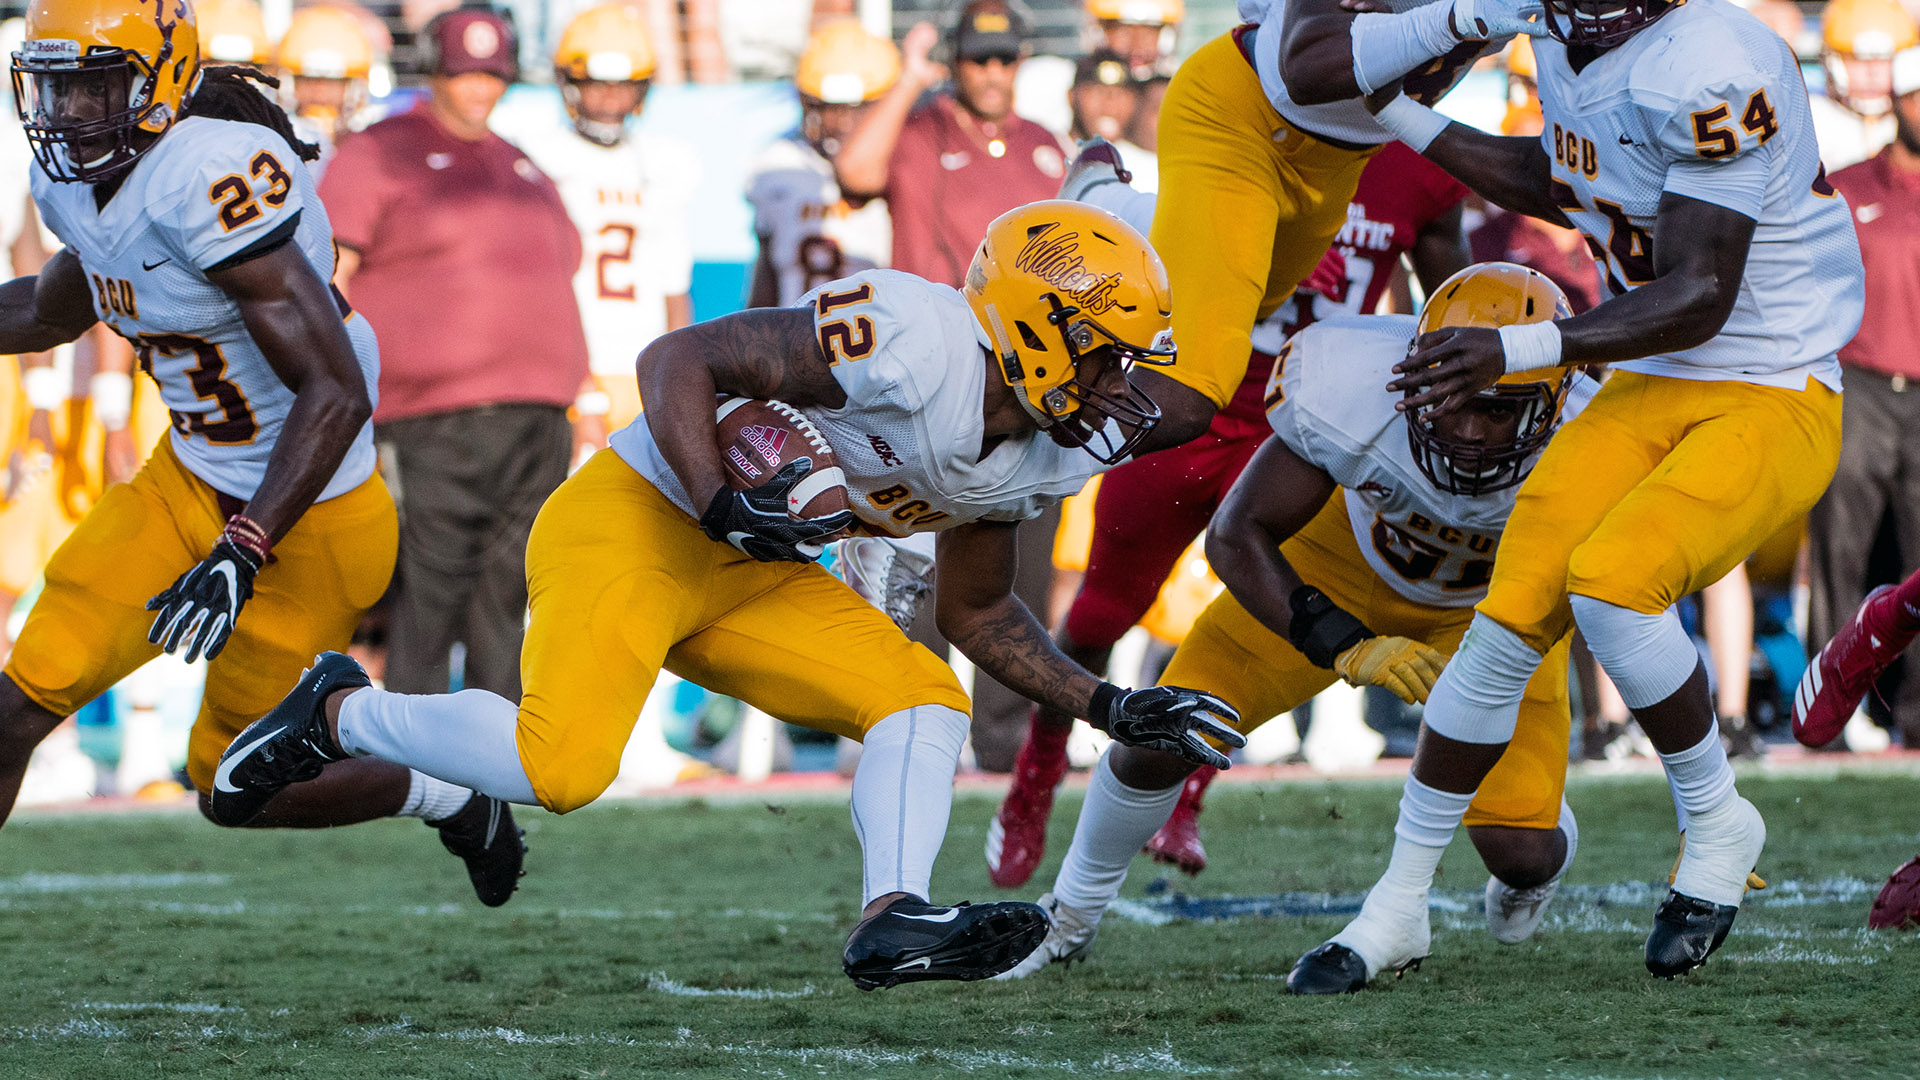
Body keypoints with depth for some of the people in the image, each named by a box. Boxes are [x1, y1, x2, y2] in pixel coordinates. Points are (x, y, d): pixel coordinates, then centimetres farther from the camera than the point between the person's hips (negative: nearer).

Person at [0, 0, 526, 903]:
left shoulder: (212, 177, -31)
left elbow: (335, 394, -32)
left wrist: (238, 557, -37)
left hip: (305, 517, -8)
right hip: (188, 483, 8)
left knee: (235, 786, 6)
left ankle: (450, 797, 31)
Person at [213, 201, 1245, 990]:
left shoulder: (1035, 458, 3)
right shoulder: (916, 344, -25)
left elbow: (978, 614, 17)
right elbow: (678, 359, -21)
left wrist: (1109, 706, 7)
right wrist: (721, 508, -32)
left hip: (751, 579, 9)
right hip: (634, 521, -9)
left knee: (924, 702, -5)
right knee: (558, 768, -25)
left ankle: (893, 919, -21)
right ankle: (339, 712, -2)